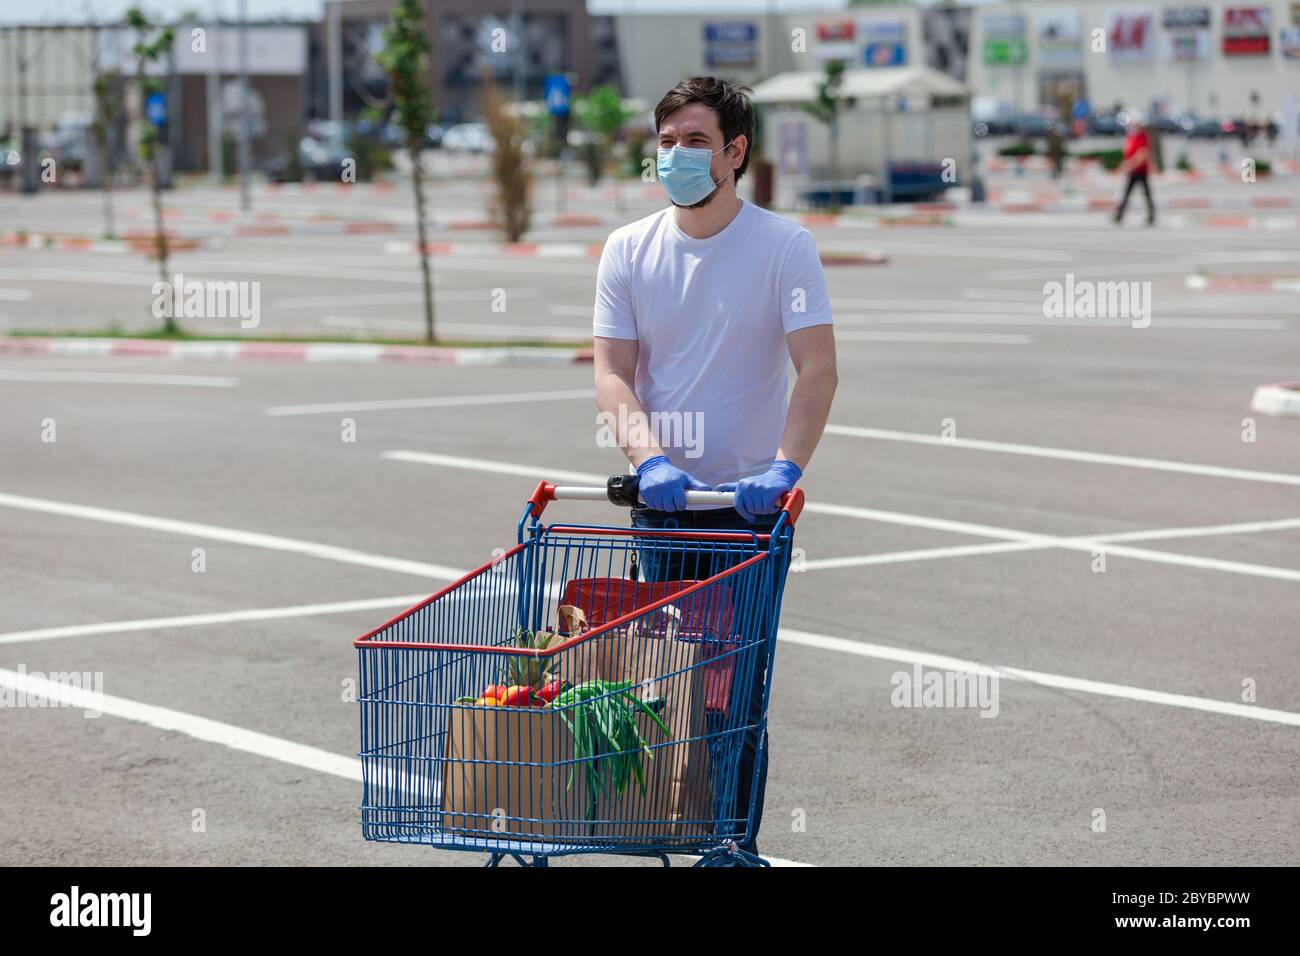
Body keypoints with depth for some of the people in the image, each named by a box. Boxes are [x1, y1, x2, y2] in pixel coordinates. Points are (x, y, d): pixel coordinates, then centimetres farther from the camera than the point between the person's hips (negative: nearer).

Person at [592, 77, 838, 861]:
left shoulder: (785, 247, -3)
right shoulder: (629, 251, 5)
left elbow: (818, 370, -11)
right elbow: (611, 373, 0)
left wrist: (786, 467, -25)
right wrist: (650, 459, -18)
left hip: (752, 501, -3)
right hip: (661, 499, 3)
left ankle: (738, 845, 5)